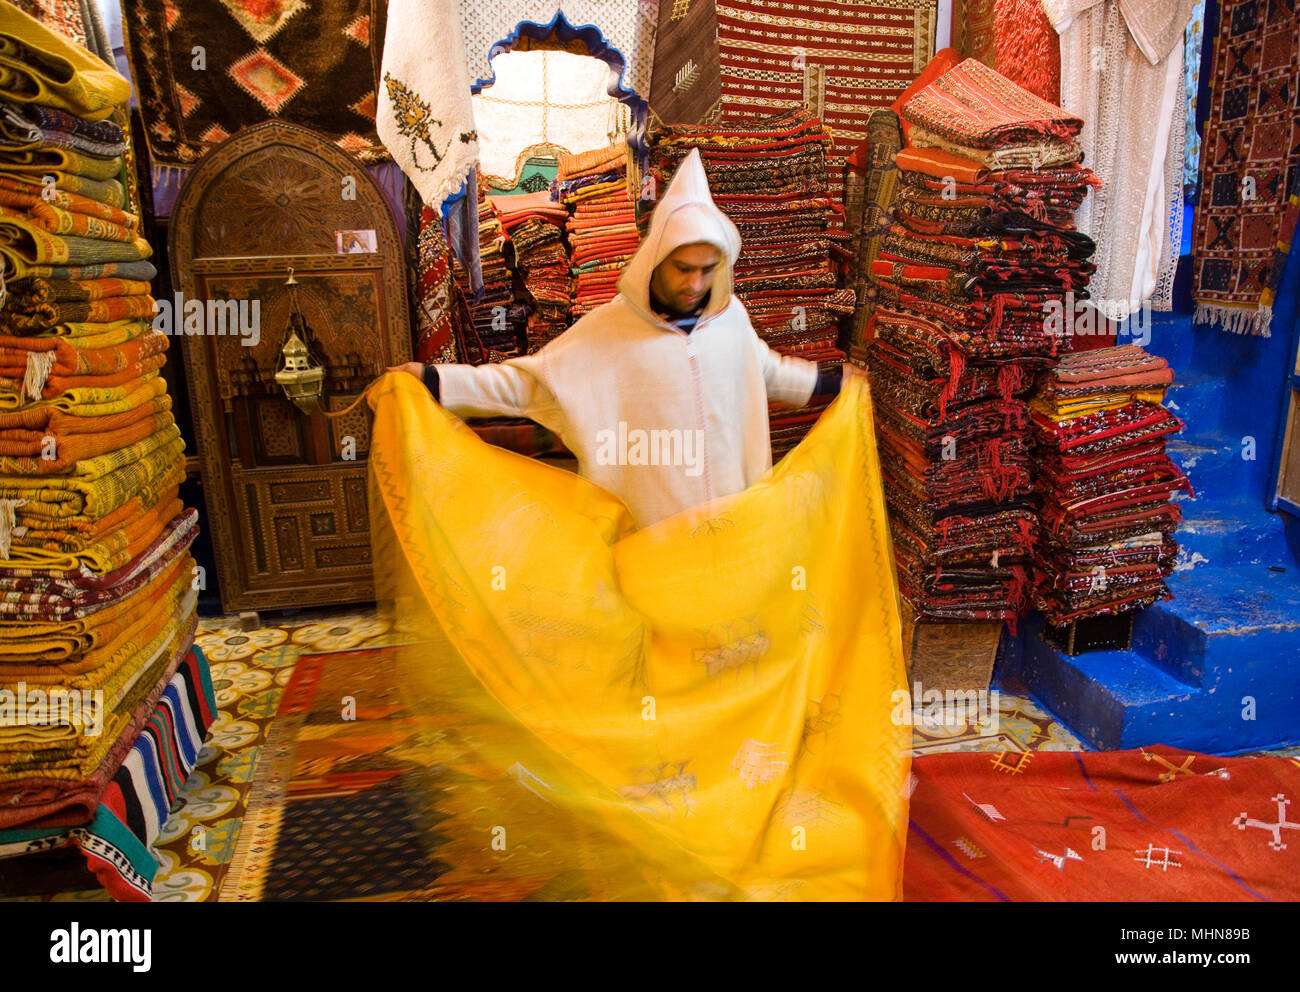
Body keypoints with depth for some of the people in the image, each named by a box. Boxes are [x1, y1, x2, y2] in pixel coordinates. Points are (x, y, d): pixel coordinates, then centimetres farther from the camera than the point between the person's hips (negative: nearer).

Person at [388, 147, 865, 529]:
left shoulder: (731, 315, 0)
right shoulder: (608, 328, -12)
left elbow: (767, 370, 20)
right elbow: (526, 381, -9)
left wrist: (831, 379, 27)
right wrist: (434, 379, -16)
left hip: (729, 516, 4)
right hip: (649, 529, -3)